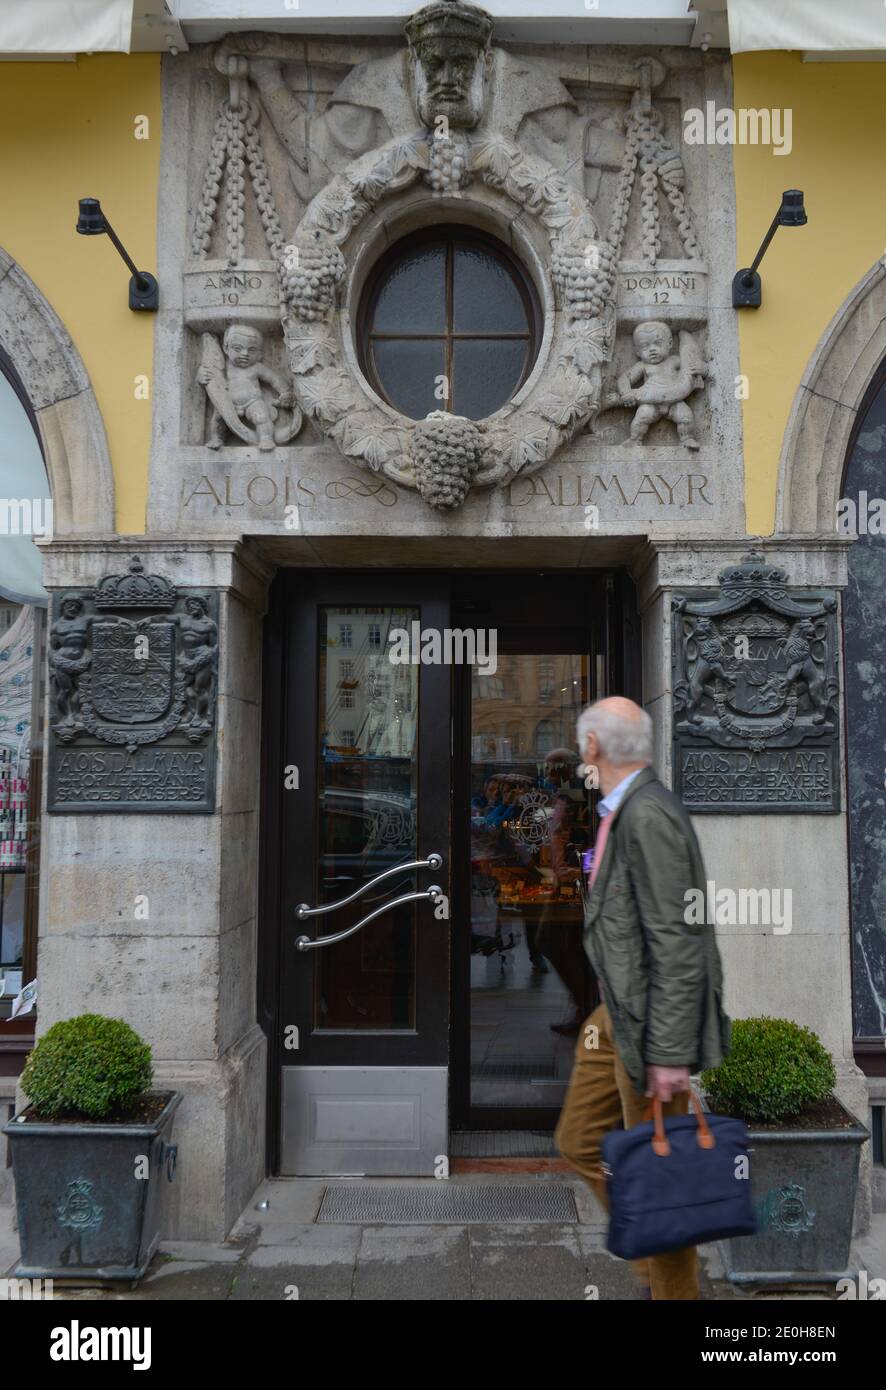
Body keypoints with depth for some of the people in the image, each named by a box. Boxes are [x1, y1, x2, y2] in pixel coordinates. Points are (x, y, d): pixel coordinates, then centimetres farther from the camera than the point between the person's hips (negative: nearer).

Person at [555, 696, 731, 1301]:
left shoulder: (650, 817, -22)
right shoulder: (624, 812, 7)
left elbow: (676, 944, -24)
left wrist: (668, 1053, -23)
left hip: (651, 1020, -10)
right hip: (618, 1012, 10)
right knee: (582, 1142, 18)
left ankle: (674, 1287, 25)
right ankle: (657, 1261, 32)